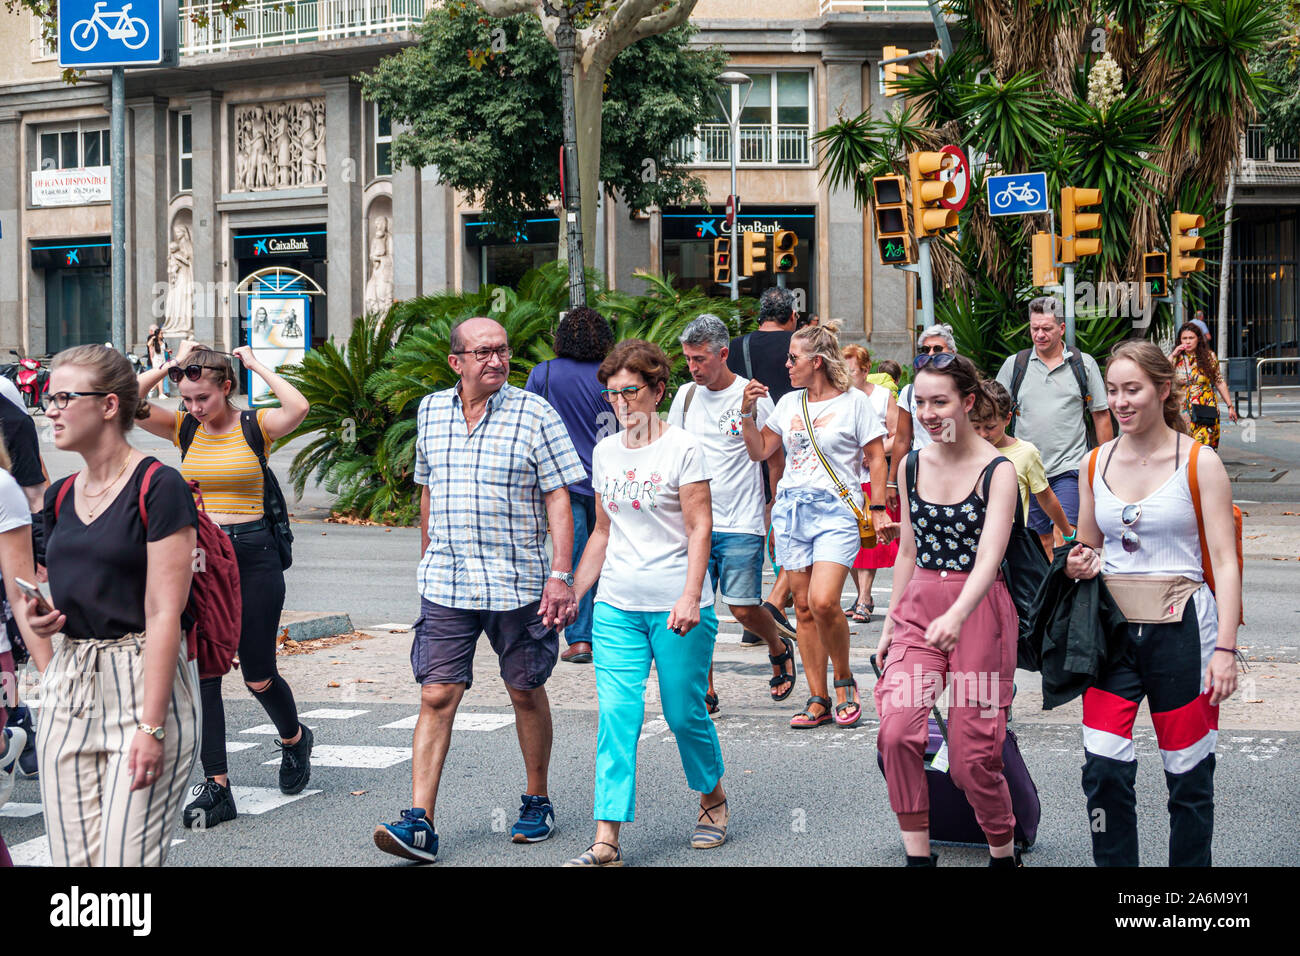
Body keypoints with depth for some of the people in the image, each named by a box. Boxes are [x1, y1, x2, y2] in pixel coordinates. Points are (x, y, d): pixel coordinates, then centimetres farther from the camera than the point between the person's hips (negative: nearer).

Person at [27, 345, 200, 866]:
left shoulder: (159, 487, -10)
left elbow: (163, 614, -15)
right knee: (72, 858, 5)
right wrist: (38, 618, 1)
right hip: (68, 694, 7)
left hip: (146, 686, -7)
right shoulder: (60, 496, 13)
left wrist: (151, 726, -19)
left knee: (125, 858, -11)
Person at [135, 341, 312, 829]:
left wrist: (257, 366, -14)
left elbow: (298, 408, -25)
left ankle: (294, 738, 37)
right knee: (203, 671, -2)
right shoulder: (184, 429, 5)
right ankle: (216, 785, 3)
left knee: (258, 675, 5)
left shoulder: (254, 425, -4)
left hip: (253, 555, -3)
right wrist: (171, 364, -6)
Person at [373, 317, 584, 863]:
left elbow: (558, 499, -6)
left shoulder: (534, 415, -5)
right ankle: (419, 823, -7)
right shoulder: (431, 411, 8)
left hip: (517, 584, -2)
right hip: (445, 583, 3)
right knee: (436, 696, -5)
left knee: (526, 693, 10)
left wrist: (561, 575, -14)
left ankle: (537, 803, 27)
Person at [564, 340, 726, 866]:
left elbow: (700, 528, -9)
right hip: (616, 606, 4)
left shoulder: (683, 448, -5)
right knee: (616, 715, -5)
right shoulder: (605, 452, 12)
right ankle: (606, 840, -8)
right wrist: (573, 592, 16)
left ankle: (713, 800, 31)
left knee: (684, 714, 4)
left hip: (676, 607, -4)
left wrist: (690, 596, -20)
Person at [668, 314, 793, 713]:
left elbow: (776, 462, 2)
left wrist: (774, 516, 1)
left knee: (744, 610, -5)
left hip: (741, 525, -4)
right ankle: (705, 691, 8)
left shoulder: (752, 396, -5)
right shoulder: (685, 395, 7)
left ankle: (780, 648, 26)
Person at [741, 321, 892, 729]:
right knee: (804, 607, 4)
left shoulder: (853, 402, -1)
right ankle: (818, 701, 10)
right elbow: (759, 450, 17)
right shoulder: (789, 403, 13)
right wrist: (747, 412, 4)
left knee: (823, 602, -19)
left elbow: (875, 459, 1)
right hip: (791, 509, 5)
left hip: (835, 511, -5)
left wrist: (878, 510, -3)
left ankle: (844, 681, 4)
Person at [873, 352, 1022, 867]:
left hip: (979, 612, -4)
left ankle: (1003, 852, 24)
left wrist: (956, 617, -38)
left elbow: (989, 557, -22)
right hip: (919, 609, 4)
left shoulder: (997, 471, -9)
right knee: (895, 731, -17)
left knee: (971, 756, -1)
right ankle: (917, 854, -5)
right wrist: (890, 624, 15)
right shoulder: (913, 466, 7)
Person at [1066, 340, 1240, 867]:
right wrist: (1080, 565, -4)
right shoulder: (1097, 463, 8)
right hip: (1113, 626, 3)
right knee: (1103, 768, -6)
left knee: (1188, 776, 4)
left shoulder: (1199, 463, -4)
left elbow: (1225, 560, -8)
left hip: (1180, 626, -3)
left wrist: (1225, 647, -17)